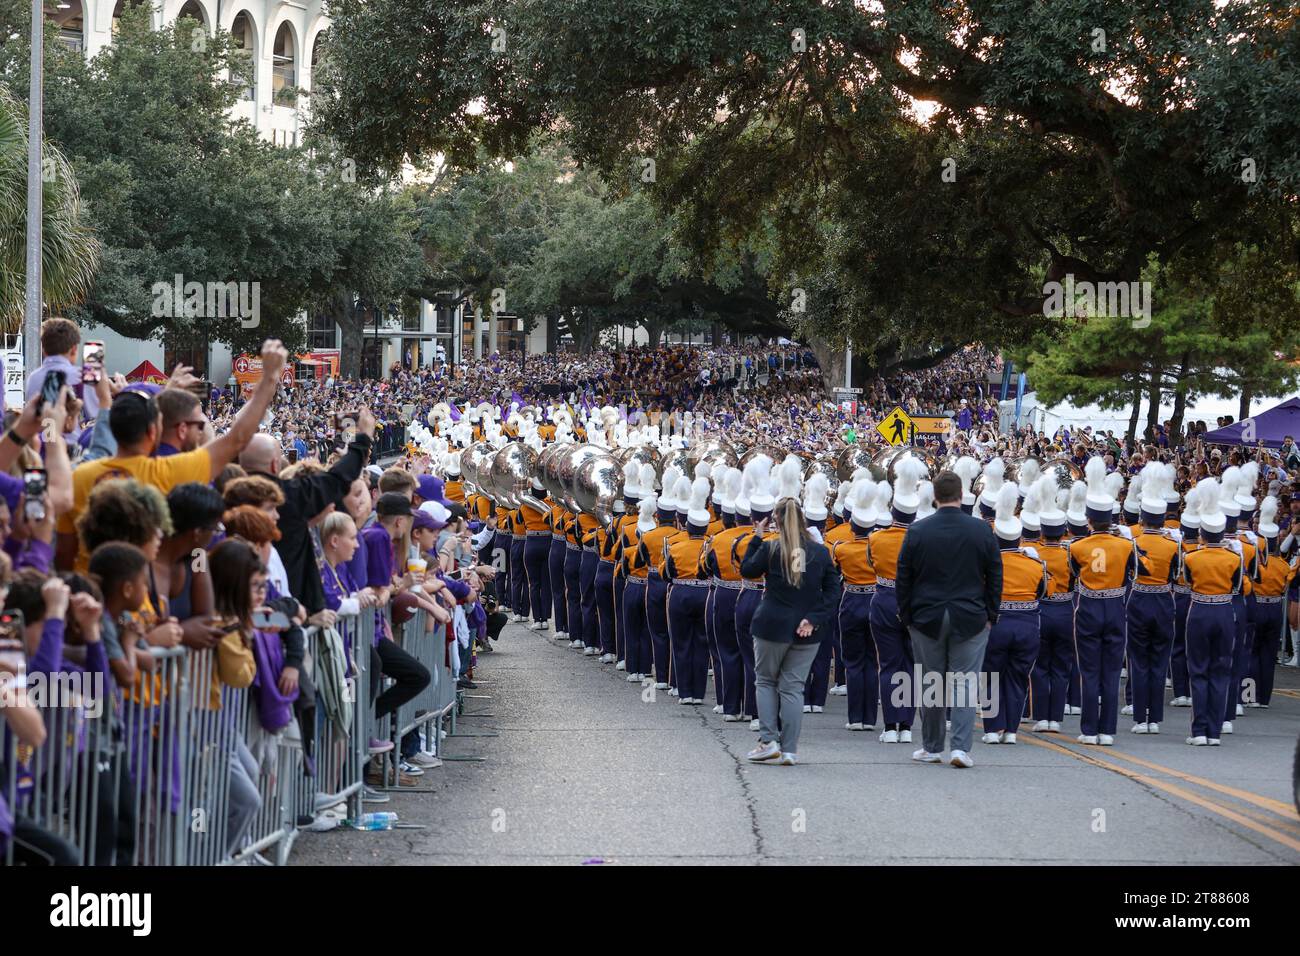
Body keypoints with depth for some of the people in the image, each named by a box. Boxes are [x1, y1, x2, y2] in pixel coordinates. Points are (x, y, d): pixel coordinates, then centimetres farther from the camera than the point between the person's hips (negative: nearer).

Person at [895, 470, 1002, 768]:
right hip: (971, 619, 0)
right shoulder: (982, 530, -3)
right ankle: (961, 747, -6)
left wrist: (906, 617, 8)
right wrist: (991, 614, 9)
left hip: (927, 618, 0)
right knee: (965, 682, 2)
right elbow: (995, 576, 1)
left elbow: (903, 579, 0)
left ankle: (932, 747, 18)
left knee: (931, 683, 10)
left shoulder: (917, 532, -4)